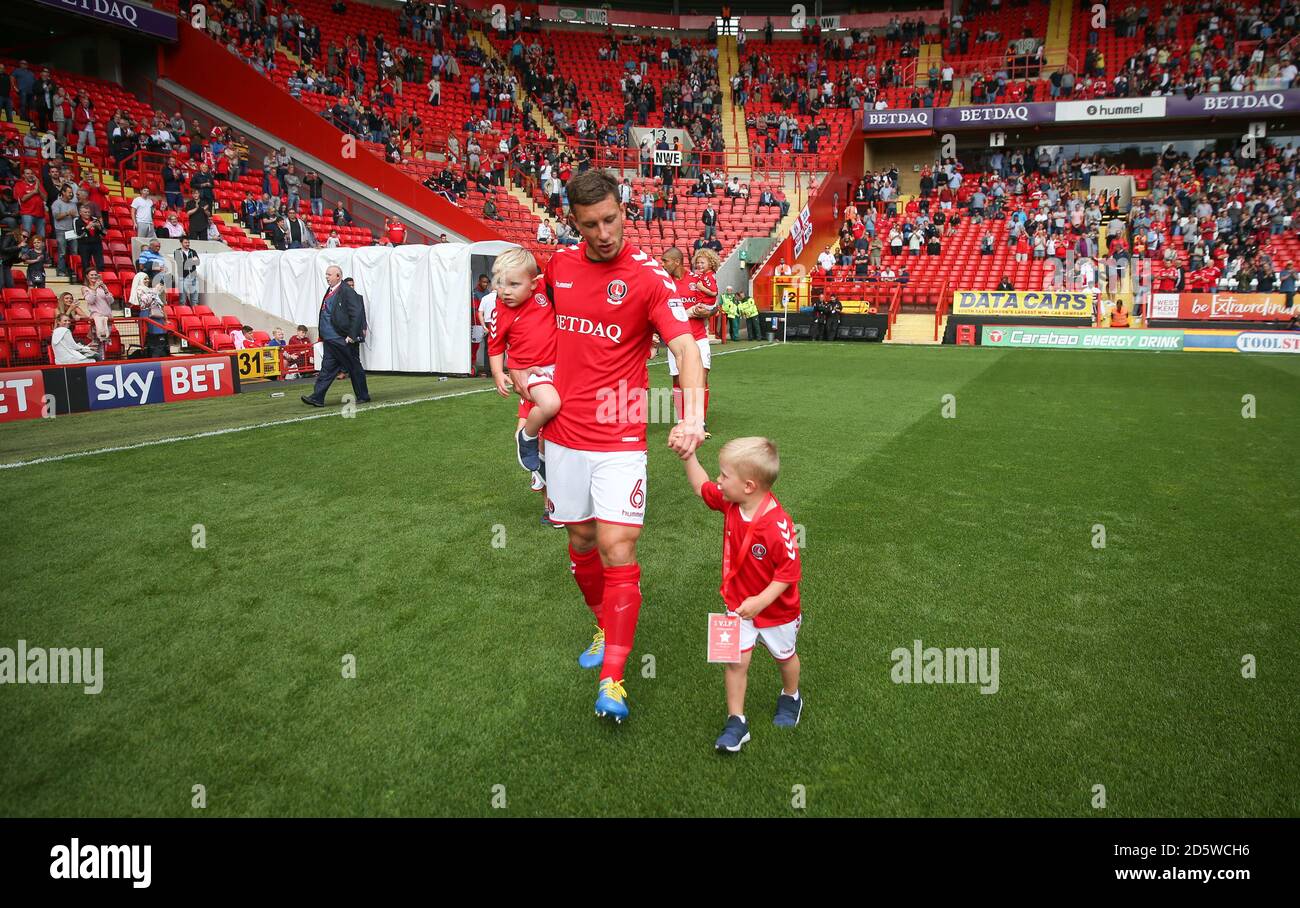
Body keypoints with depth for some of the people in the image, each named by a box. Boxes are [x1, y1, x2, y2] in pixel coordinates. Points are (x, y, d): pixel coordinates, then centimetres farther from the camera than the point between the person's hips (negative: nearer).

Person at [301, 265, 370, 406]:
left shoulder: (348, 292, -13)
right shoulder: (330, 292, 14)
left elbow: (356, 314, -19)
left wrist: (351, 336, -21)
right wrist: (322, 334, 18)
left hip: (344, 339, -8)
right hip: (330, 340, 8)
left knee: (354, 368, 3)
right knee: (327, 368, 5)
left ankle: (363, 396, 15)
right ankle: (317, 398, 4)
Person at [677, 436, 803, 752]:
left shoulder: (778, 525, -35)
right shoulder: (730, 503, -14)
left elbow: (790, 571, -28)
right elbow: (702, 487, 5)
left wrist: (761, 601, -31)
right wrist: (688, 456, -4)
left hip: (777, 608, -4)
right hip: (739, 605, 4)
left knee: (784, 655, 22)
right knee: (735, 660, -1)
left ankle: (790, 698, 49)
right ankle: (736, 722, 11)